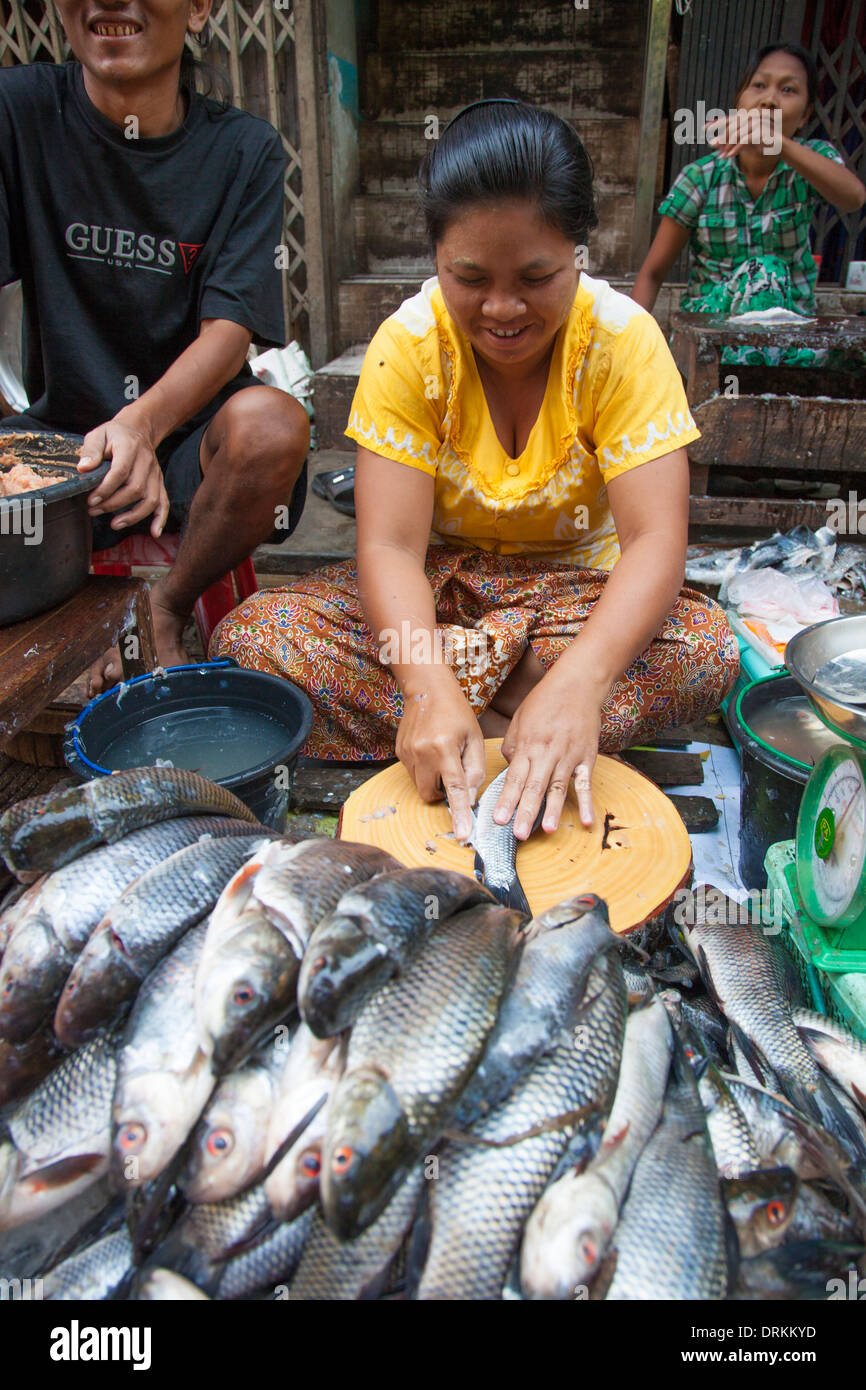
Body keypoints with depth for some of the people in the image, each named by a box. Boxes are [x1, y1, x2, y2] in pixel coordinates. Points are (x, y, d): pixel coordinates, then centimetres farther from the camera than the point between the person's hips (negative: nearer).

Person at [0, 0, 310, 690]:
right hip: (62, 430, 0)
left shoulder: (245, 148, 0)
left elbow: (228, 329, -11)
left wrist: (143, 422, -31)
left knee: (271, 421, -33)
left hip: (189, 428, 0)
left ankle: (169, 609, -6)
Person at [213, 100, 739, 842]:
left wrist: (580, 679, -44)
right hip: (438, 583, 1)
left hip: (577, 588, 0)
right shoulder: (408, 343, -14)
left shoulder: (624, 340, -16)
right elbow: (390, 543, -22)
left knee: (707, 649, -31)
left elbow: (655, 539, -25)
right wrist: (427, 685, -42)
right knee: (251, 639, -24)